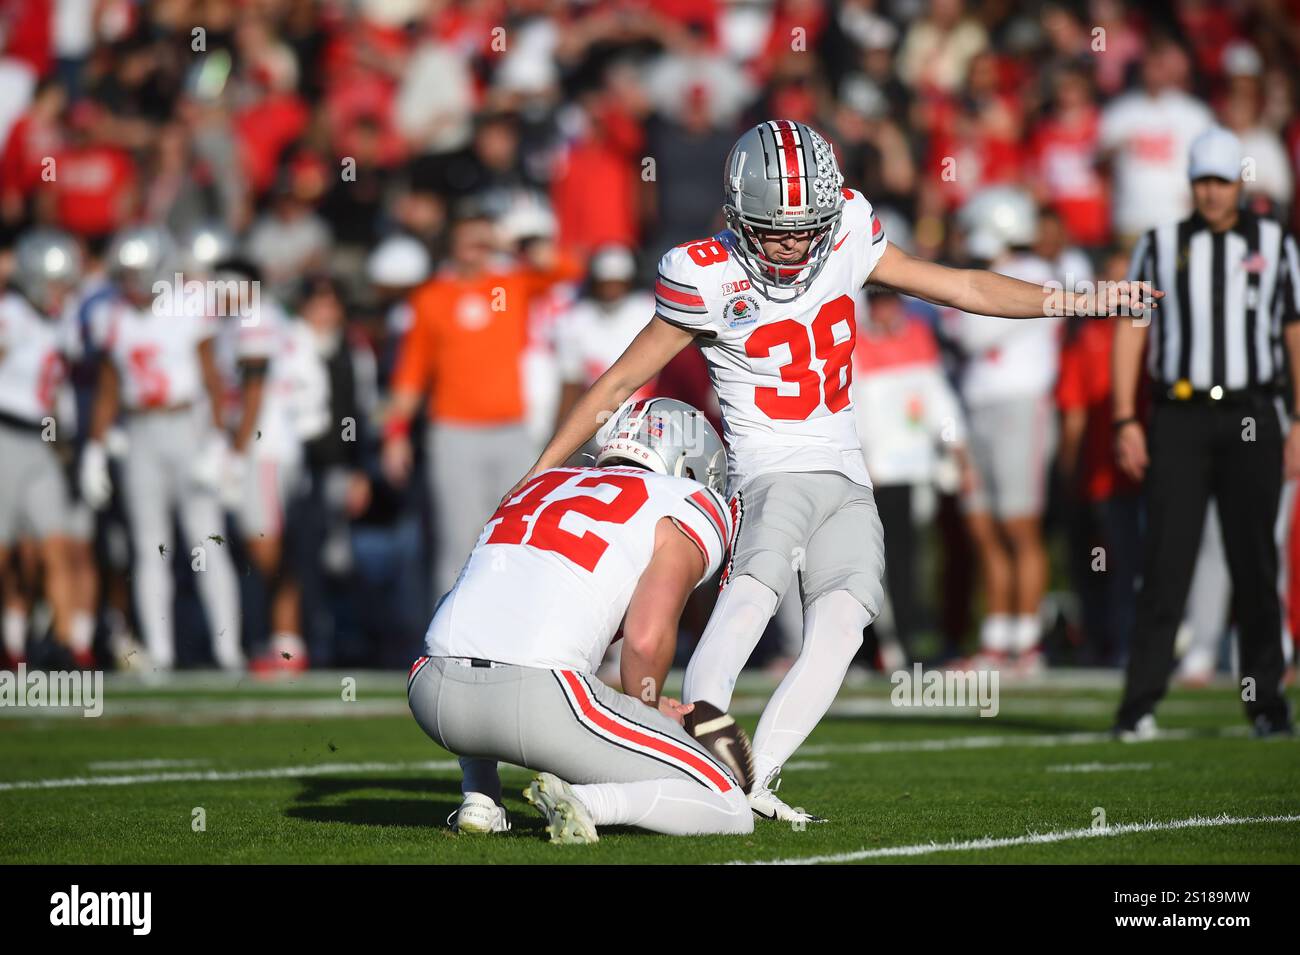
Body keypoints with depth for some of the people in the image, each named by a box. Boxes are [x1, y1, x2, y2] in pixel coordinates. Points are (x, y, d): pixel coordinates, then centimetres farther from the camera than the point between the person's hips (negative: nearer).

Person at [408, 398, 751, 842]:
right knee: (728, 810, 5)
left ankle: (479, 798, 24)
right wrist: (646, 710, 17)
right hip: (538, 697, -6)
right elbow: (647, 639, -4)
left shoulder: (543, 485, 30)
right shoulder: (692, 510, 11)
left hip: (433, 694, 6)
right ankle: (584, 802, -17)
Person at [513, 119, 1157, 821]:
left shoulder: (844, 233, 2)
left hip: (848, 481, 5)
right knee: (754, 588, -34)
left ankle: (752, 783, -25)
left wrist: (1081, 301, 6)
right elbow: (620, 384, -1)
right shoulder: (708, 279, -9)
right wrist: (536, 477, 0)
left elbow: (959, 287, 12)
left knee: (841, 624, -19)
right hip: (771, 473, -4)